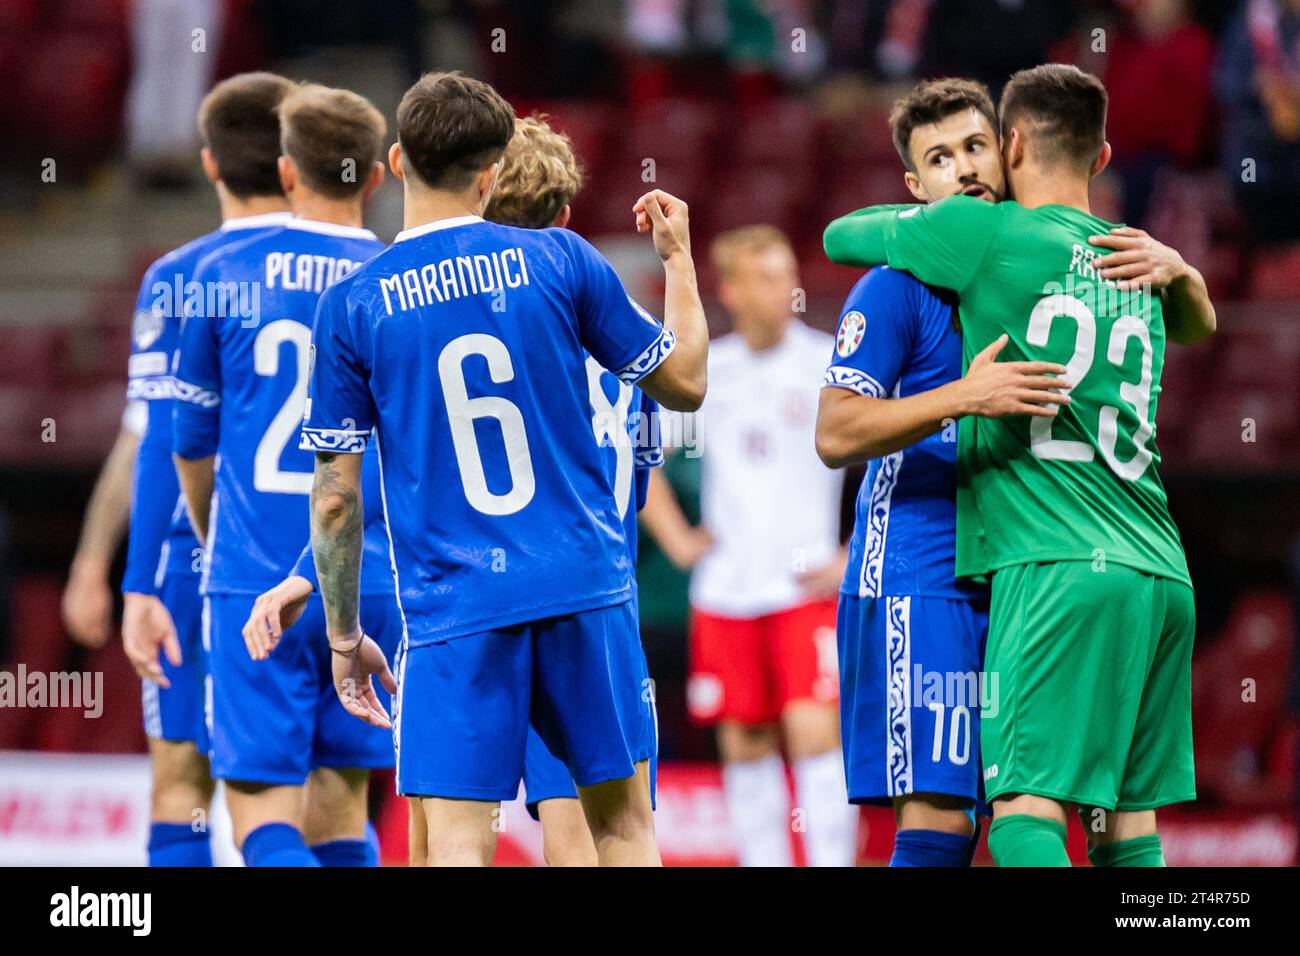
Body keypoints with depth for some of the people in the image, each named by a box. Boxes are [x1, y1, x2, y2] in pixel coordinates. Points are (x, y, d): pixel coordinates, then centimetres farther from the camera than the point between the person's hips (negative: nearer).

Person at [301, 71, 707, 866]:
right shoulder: (559, 260, 1)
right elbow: (685, 382, 11)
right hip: (584, 589, 1)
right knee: (624, 820, 12)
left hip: (454, 611, -1)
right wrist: (679, 259, 27)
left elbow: (335, 498, 1)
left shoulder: (353, 305, 0)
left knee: (460, 844, -4)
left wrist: (344, 636, 13)